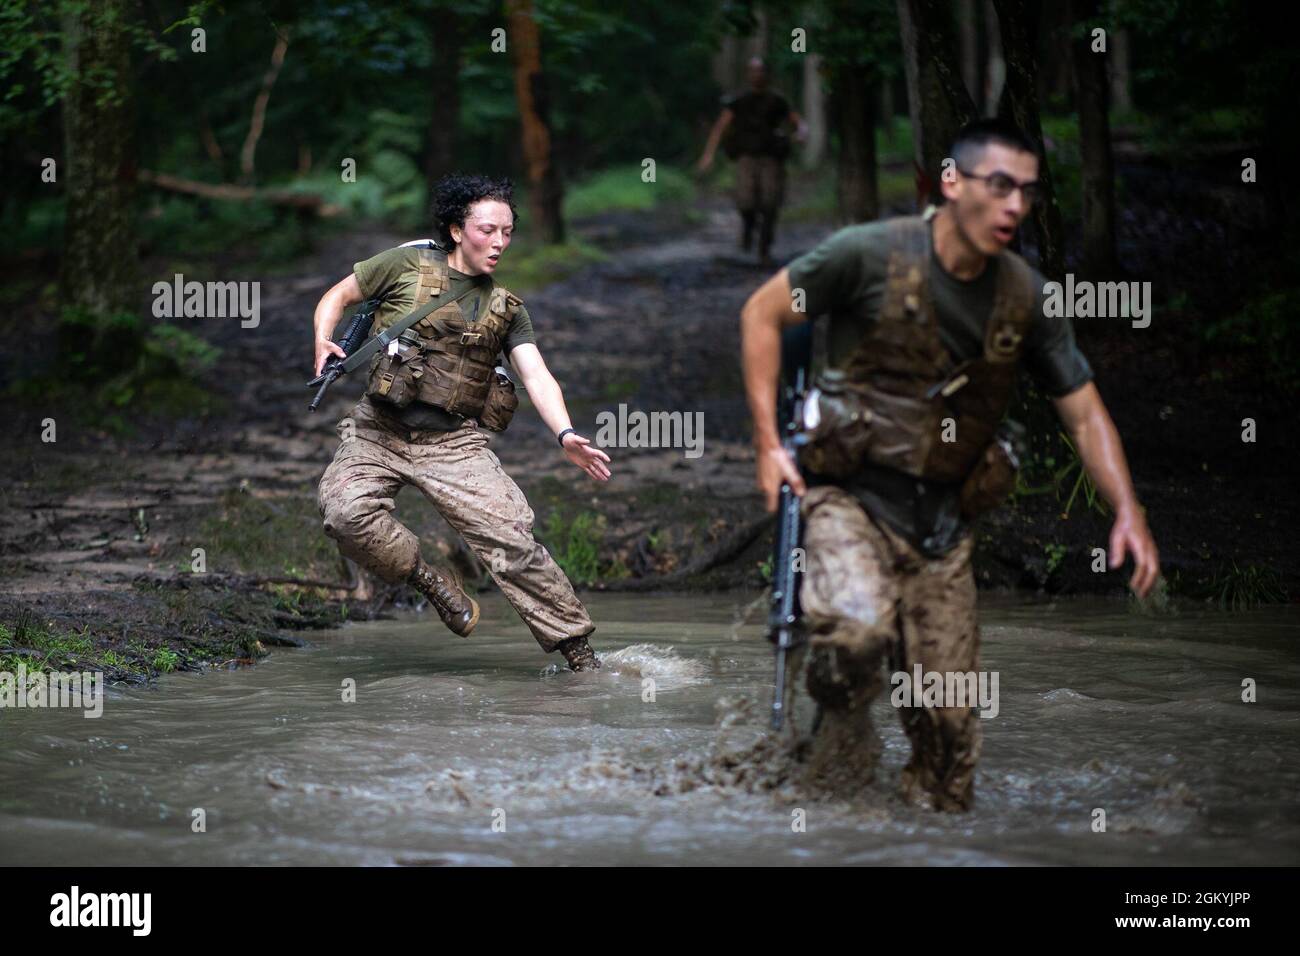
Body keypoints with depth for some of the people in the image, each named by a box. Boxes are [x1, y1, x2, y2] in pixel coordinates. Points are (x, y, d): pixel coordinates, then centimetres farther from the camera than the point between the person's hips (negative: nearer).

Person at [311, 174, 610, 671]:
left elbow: (537, 376, 1)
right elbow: (337, 297, 12)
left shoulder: (506, 307, 11)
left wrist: (566, 435, -18)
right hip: (377, 433, -1)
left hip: (452, 442, 1)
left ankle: (580, 655, -6)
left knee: (511, 538, -13)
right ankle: (431, 583, -6)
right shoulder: (408, 265, 3)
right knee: (345, 512, -29)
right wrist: (323, 344, -10)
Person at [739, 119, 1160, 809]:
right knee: (857, 629, -32)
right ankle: (842, 727, -1)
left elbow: (1084, 414, 8)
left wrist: (1128, 512, -6)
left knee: (949, 724, 0)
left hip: (941, 520, 4)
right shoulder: (872, 254, -10)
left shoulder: (1025, 298, 2)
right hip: (849, 494, -4)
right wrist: (767, 441, -6)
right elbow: (763, 313, 0)